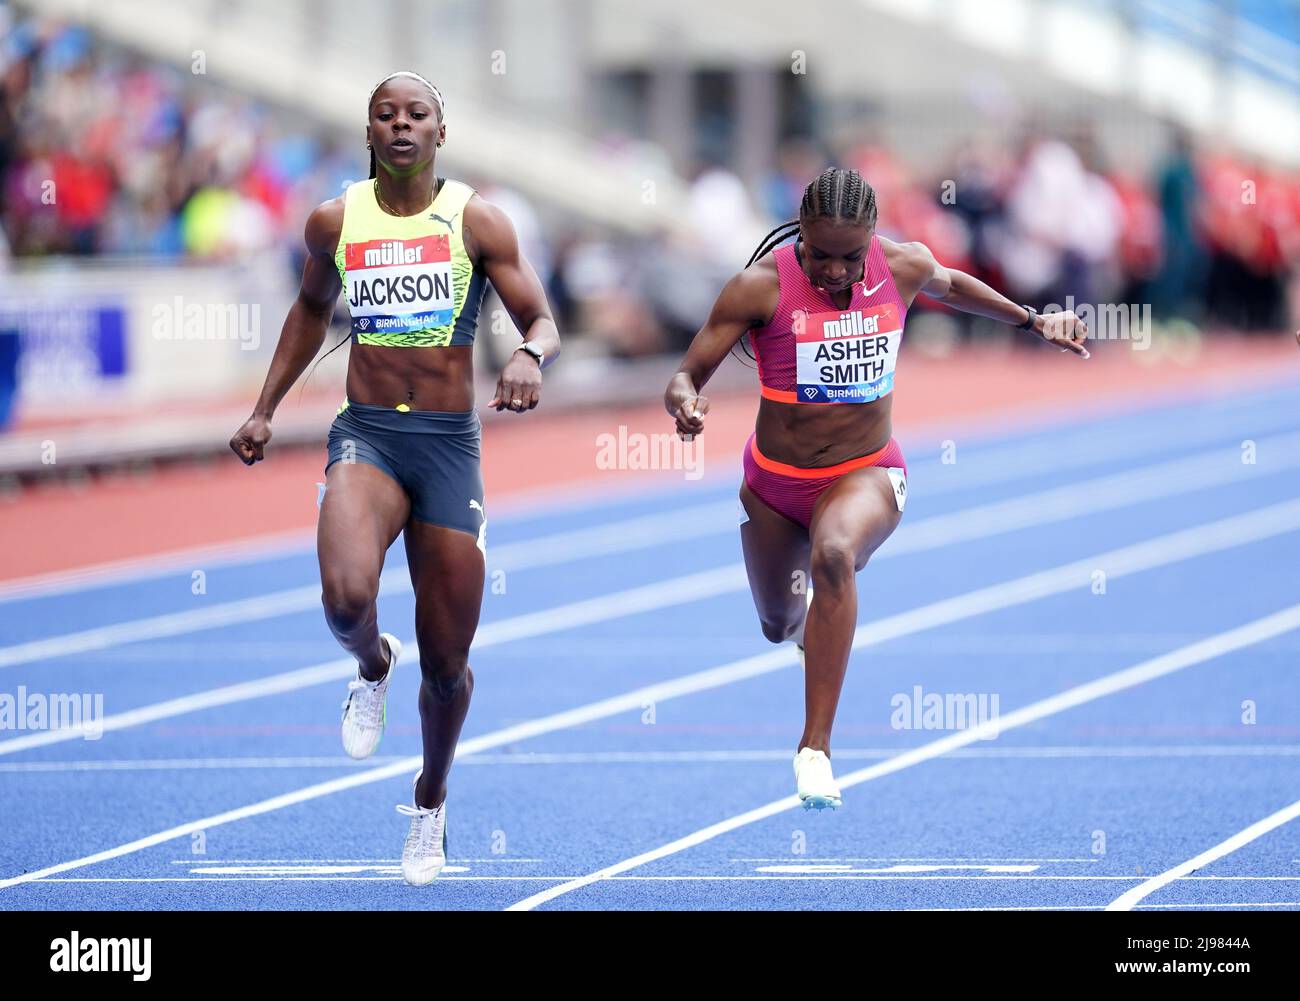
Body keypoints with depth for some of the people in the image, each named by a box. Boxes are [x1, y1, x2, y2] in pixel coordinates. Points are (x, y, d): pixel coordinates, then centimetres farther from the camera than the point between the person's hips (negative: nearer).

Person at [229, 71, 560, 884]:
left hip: (450, 446, 0)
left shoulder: (476, 221, -3)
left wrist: (531, 356, -28)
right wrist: (266, 410, 20)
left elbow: (543, 322, -4)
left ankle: (431, 805, 32)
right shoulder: (335, 222, 4)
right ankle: (373, 667, 8)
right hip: (366, 436, 0)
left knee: (447, 662, 5)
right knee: (346, 597, -30)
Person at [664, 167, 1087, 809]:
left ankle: (816, 748, -36)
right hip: (774, 483, 1)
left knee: (834, 553, -37)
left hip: (866, 474, -1)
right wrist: (685, 404, -40)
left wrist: (1033, 321, 16)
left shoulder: (903, 268, -10)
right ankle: (800, 596, 66)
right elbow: (687, 376, -17)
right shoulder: (761, 287, -19)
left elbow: (950, 285, 16)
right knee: (778, 627, 22)